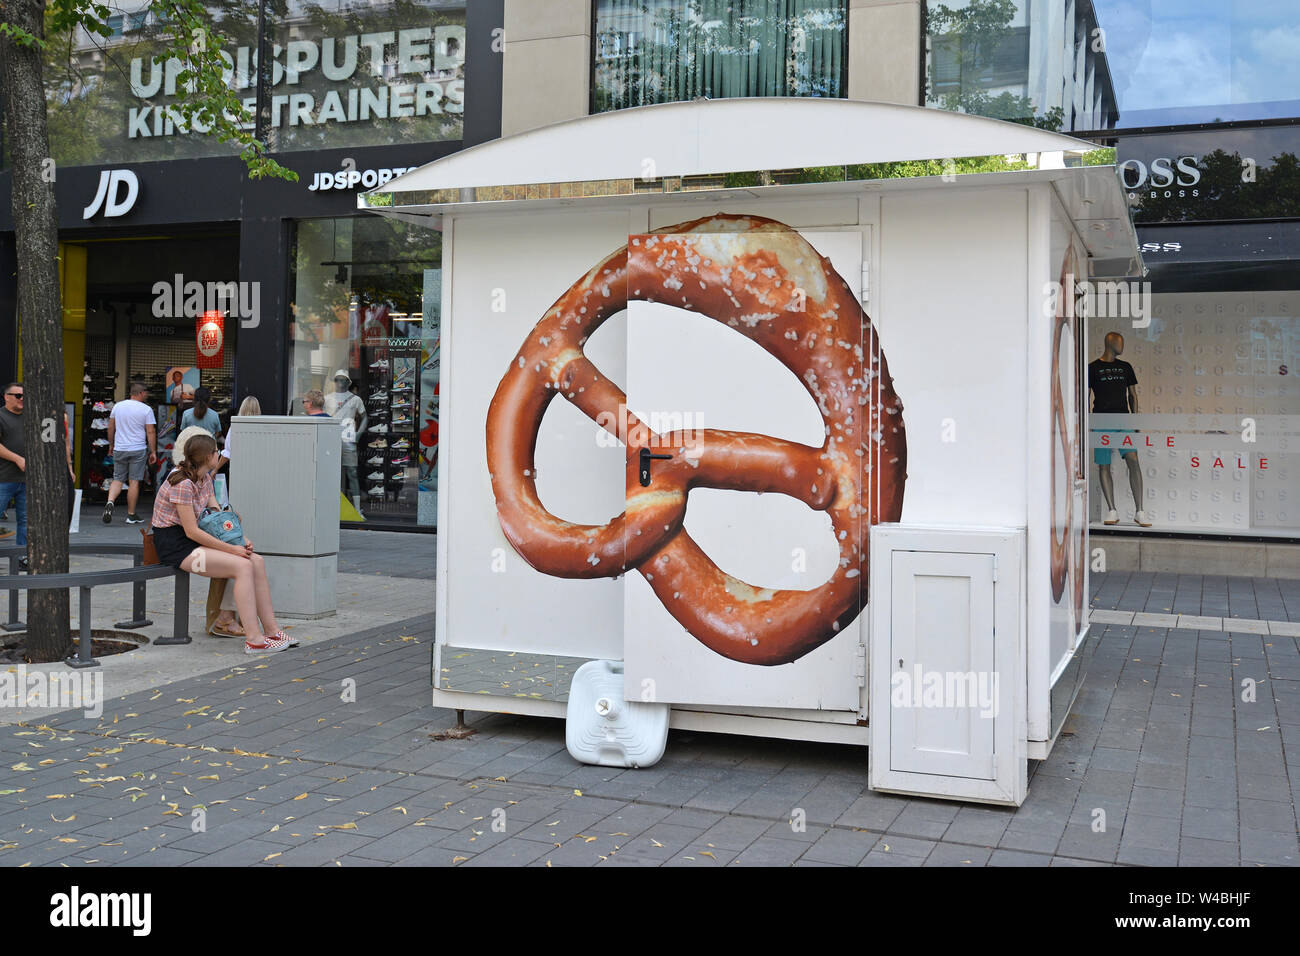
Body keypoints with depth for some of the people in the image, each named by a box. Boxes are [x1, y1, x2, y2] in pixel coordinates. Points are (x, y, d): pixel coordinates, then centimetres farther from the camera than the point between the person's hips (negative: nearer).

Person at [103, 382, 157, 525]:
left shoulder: (118, 406, 5)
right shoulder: (146, 410, -7)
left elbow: (111, 428, 12)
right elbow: (151, 432, -7)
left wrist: (111, 445, 24)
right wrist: (153, 452, 0)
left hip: (119, 450, 4)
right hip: (138, 450, -3)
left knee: (118, 479, 13)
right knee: (134, 481, 2)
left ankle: (110, 502, -13)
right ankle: (131, 515, 7)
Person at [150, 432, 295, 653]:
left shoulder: (205, 478, 9)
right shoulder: (182, 484, -20)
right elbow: (192, 531, -21)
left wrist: (240, 539, -5)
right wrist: (231, 549, -19)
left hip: (192, 542, 9)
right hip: (174, 546, -9)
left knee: (257, 561, -6)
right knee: (243, 566, -24)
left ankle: (272, 630, -5)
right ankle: (254, 641, -26)